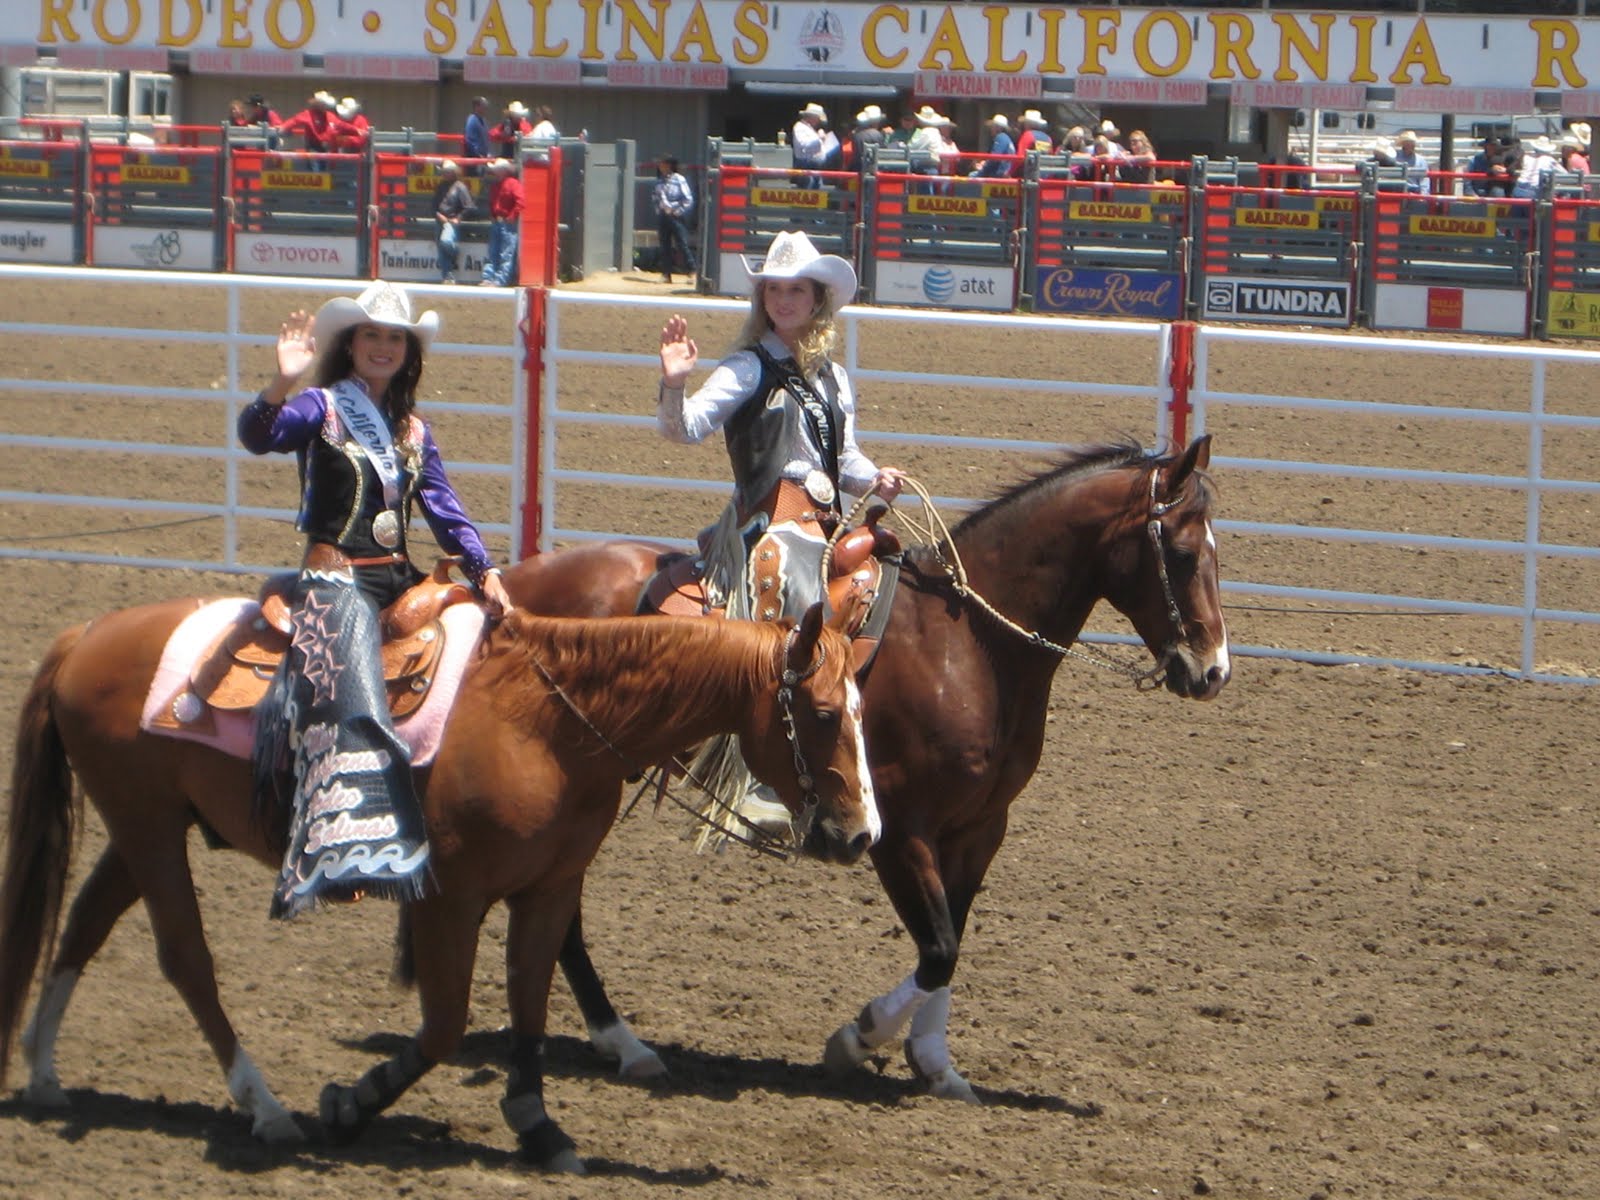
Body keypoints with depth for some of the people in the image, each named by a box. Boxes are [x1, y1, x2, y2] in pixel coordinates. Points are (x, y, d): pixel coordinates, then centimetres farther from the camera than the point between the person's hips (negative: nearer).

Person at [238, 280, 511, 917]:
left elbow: (444, 510, 12)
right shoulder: (321, 408, -1)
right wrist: (282, 384, -38)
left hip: (398, 582, 7)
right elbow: (258, 435, -19)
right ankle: (353, 845, -35)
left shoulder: (413, 431, 16)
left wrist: (485, 571, -3)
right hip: (336, 579, -7)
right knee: (352, 698, -24)